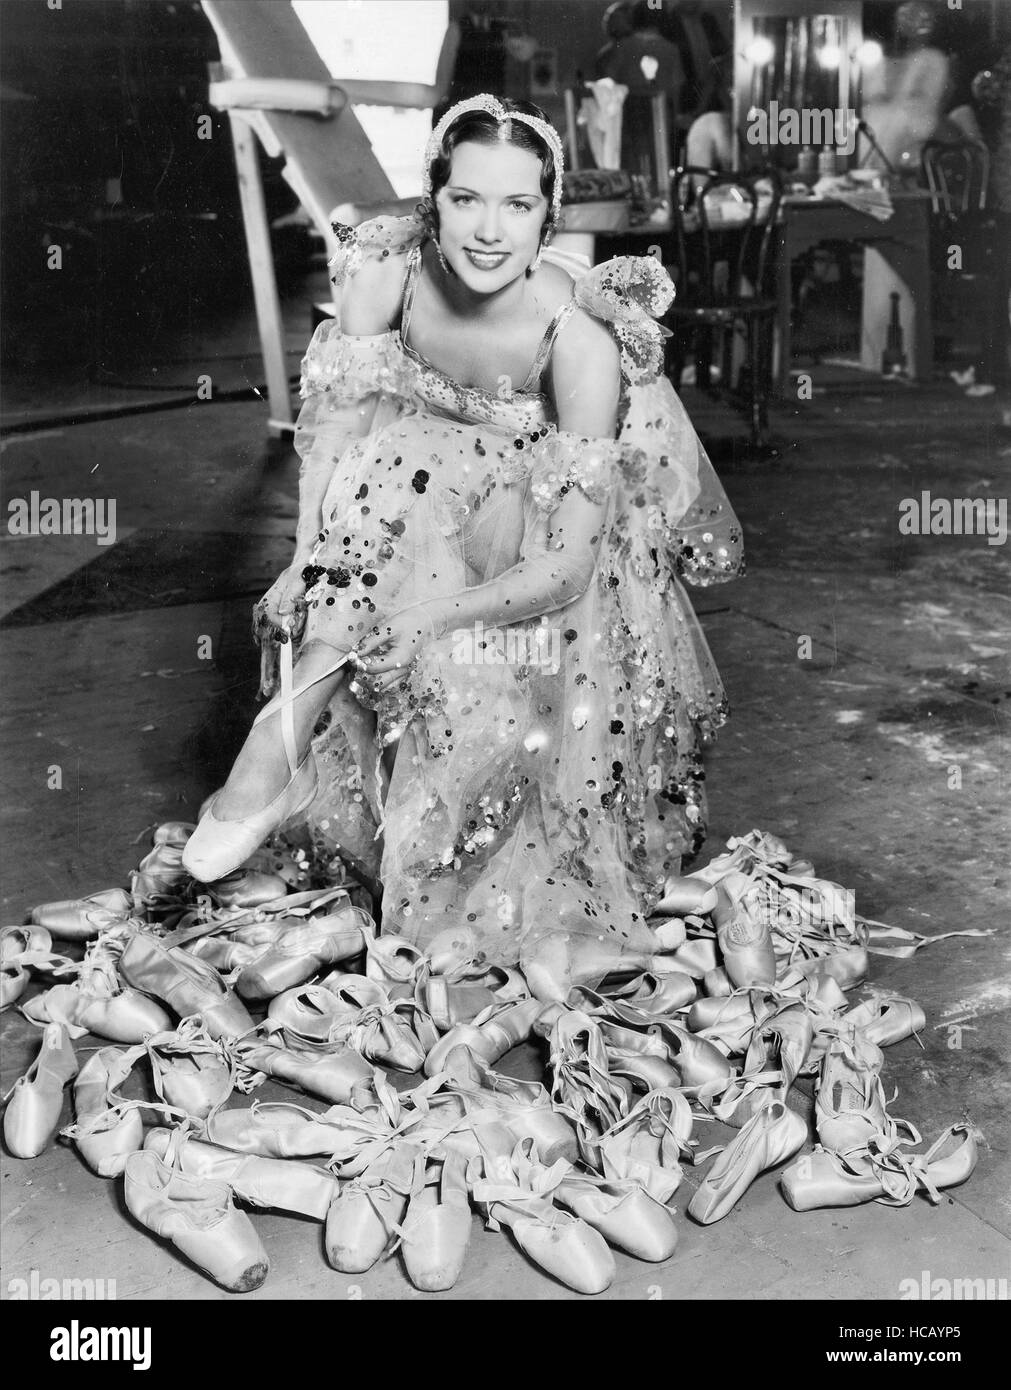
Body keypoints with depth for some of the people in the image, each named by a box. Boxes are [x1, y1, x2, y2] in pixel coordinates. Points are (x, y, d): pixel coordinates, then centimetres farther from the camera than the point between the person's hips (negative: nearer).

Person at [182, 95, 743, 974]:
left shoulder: (580, 339, -29)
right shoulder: (386, 272, -20)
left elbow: (566, 567, -30)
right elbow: (333, 430, -16)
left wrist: (428, 616, -42)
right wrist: (314, 561, -32)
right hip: (413, 492, 3)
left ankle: (286, 730, -14)